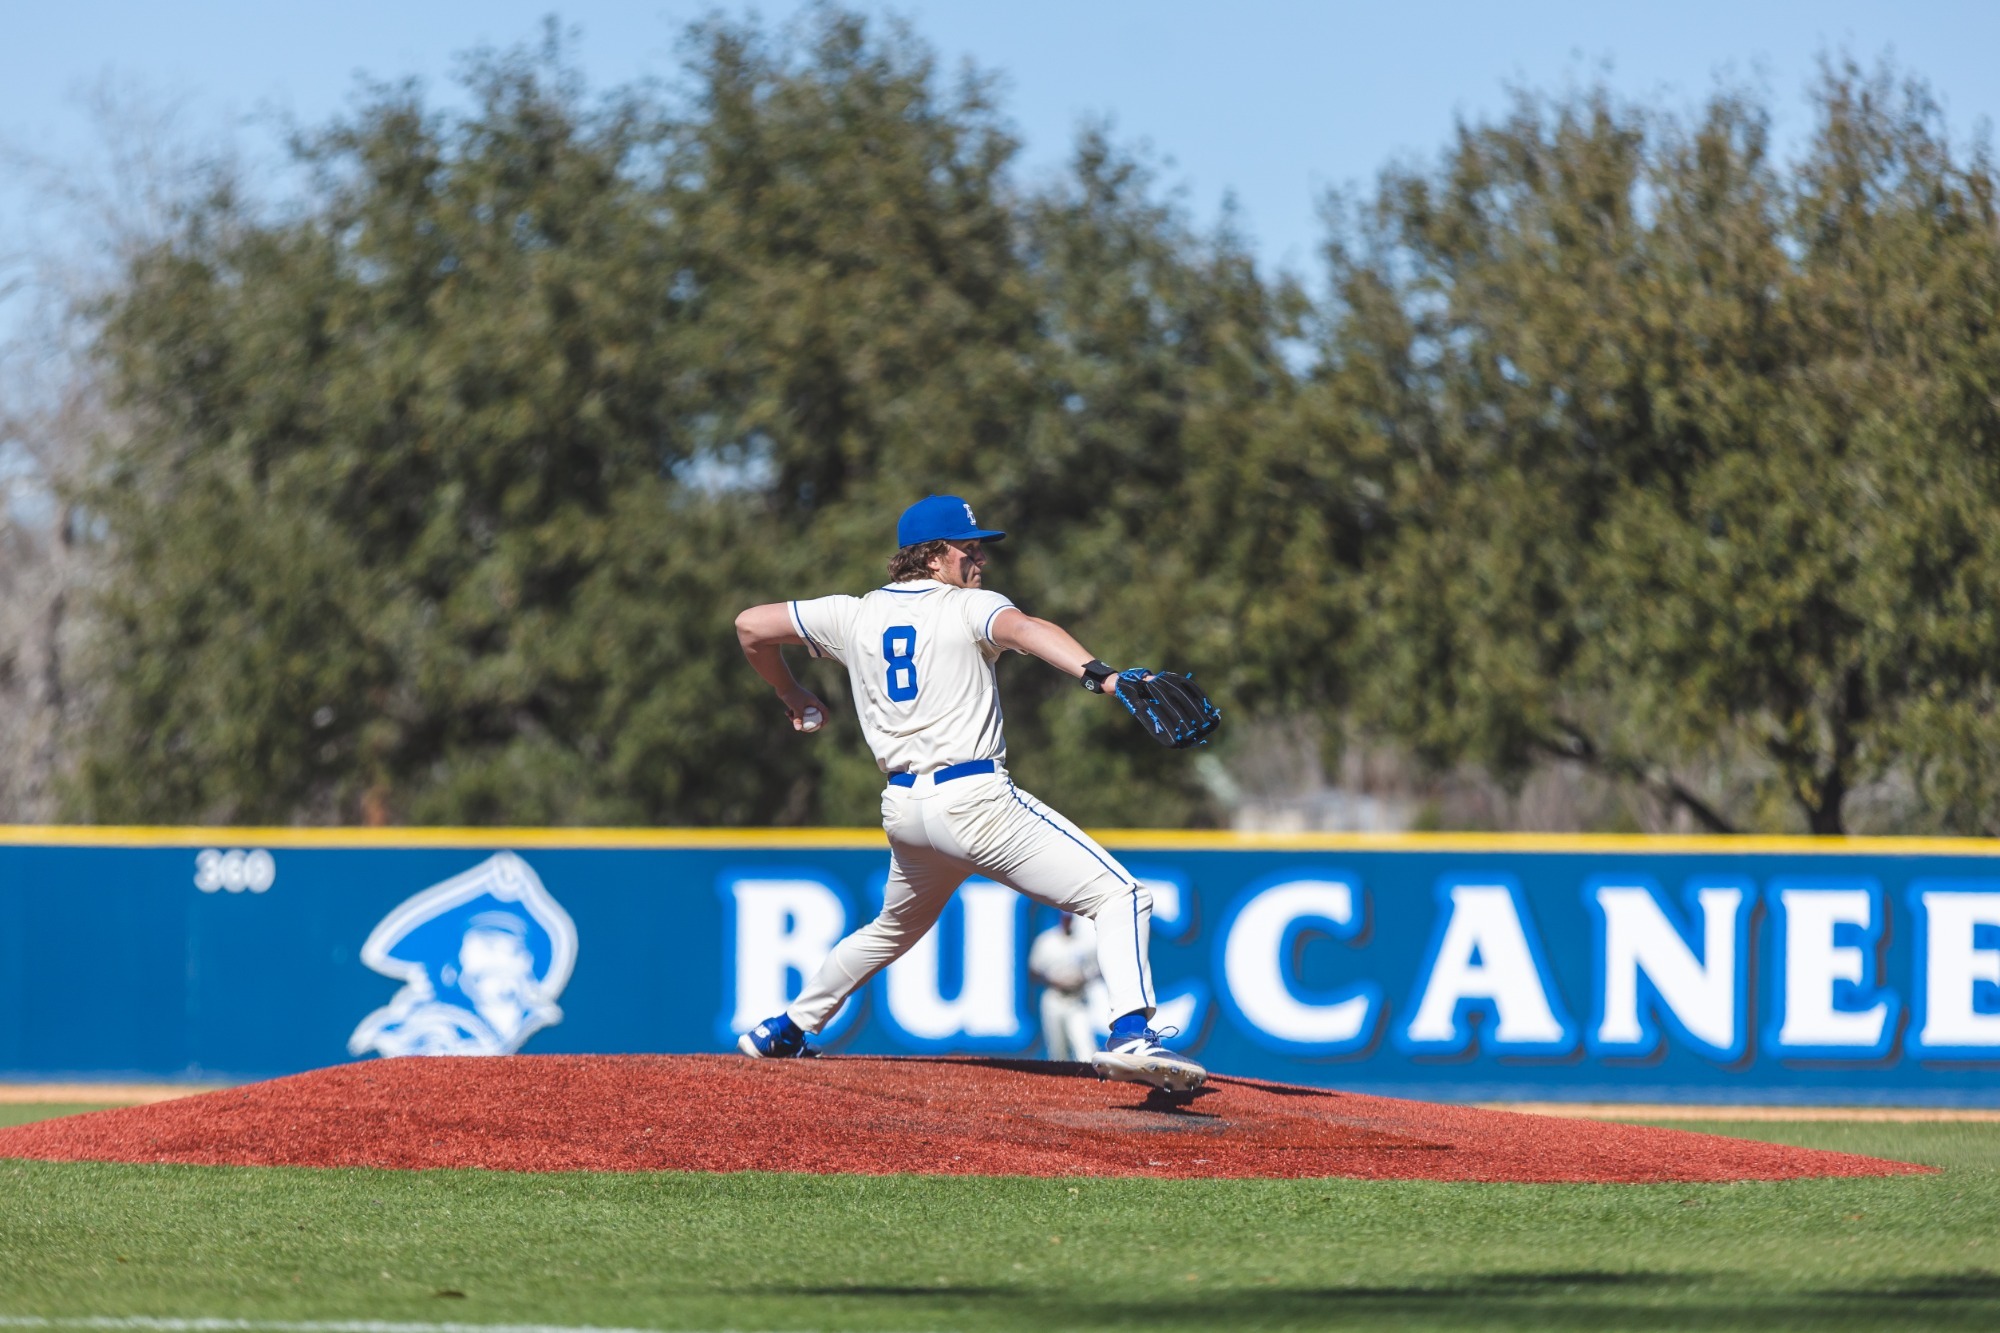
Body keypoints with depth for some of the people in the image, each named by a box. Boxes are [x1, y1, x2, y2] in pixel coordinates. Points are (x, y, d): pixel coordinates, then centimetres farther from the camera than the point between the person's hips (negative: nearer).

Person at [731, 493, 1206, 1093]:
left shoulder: (854, 616, 13)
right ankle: (1131, 1036, -34)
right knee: (1120, 896, -12)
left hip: (903, 810, 7)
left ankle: (786, 1028, 42)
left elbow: (751, 626, 18)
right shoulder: (969, 609, -3)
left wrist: (793, 697, 34)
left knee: (896, 927, 35)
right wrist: (1100, 675, -42)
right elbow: (1025, 630, -26)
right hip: (972, 799, -7)